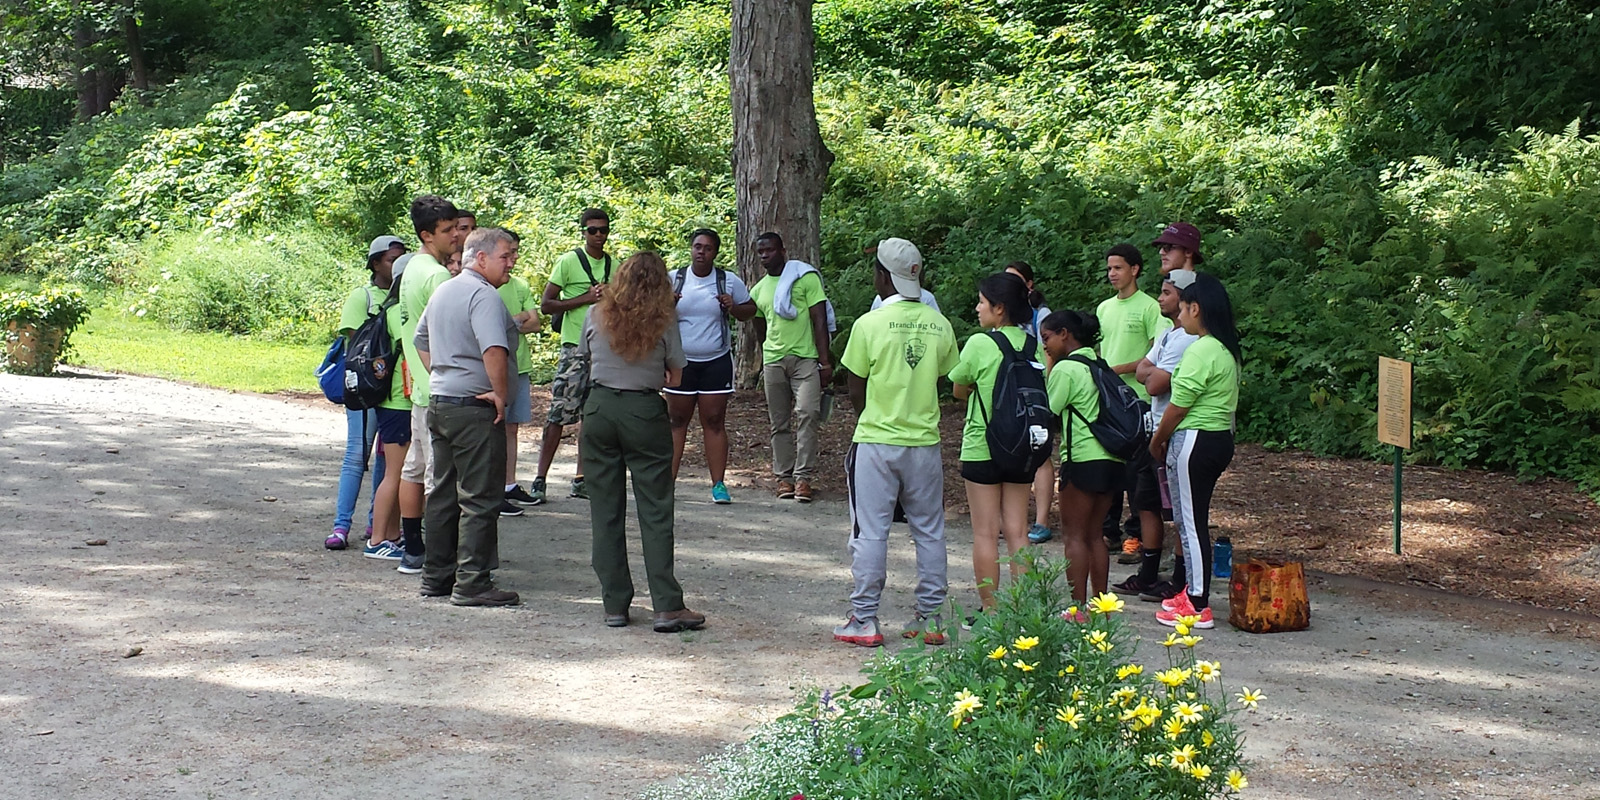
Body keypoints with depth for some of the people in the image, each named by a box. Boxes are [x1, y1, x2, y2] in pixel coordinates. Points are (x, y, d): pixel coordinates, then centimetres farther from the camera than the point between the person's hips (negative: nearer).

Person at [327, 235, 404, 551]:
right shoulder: (362, 296, -1)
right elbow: (354, 341, -7)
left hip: (399, 385, 5)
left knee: (388, 455, 9)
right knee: (357, 454, -6)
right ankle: (341, 525, -4)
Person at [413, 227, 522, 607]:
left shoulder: (442, 291, 16)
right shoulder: (483, 295, -15)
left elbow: (421, 340, 28)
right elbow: (494, 351, -29)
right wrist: (501, 395, -20)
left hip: (438, 402, 10)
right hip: (474, 408, -10)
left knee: (443, 493, 14)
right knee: (480, 498, -5)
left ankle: (437, 576, 20)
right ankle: (472, 583, -4)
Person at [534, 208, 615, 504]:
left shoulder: (614, 265, 12)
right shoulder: (569, 261, -2)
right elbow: (546, 305, -5)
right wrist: (586, 298, -13)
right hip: (575, 347, -5)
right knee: (559, 414, -9)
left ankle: (581, 480, 13)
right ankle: (540, 480, -5)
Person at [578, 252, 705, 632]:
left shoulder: (597, 316, 2)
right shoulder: (663, 321, -4)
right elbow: (675, 376, 1)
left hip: (599, 408, 2)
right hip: (645, 412, -2)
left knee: (605, 510, 8)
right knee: (655, 511, 0)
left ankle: (614, 604, 9)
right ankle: (667, 607, -3)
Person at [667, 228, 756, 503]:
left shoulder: (729, 281, 3)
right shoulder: (674, 279, 4)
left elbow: (750, 310, 11)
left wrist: (733, 307, -10)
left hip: (717, 362, -1)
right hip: (682, 361, 1)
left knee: (714, 422, -1)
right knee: (676, 421, 1)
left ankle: (718, 484, 2)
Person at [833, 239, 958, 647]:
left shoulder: (870, 324, -11)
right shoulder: (940, 325, 1)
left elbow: (856, 392, -4)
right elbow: (943, 382, 7)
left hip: (876, 443, -3)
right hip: (925, 442, 4)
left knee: (870, 533, 3)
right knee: (929, 532, 11)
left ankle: (864, 620, 6)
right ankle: (930, 618, 15)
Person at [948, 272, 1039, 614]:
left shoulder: (979, 343, -12)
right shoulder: (1033, 344, 2)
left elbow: (958, 390, -2)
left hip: (982, 448, -5)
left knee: (985, 533, 2)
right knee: (1017, 531, 9)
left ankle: (990, 610, 4)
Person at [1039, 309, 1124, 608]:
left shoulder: (1065, 368, -9)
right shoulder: (1099, 365, 15)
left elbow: (1047, 414, -10)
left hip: (1083, 458, -8)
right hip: (1112, 458, 8)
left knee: (1074, 535, -2)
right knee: (1093, 533, 14)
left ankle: (1079, 609, -4)